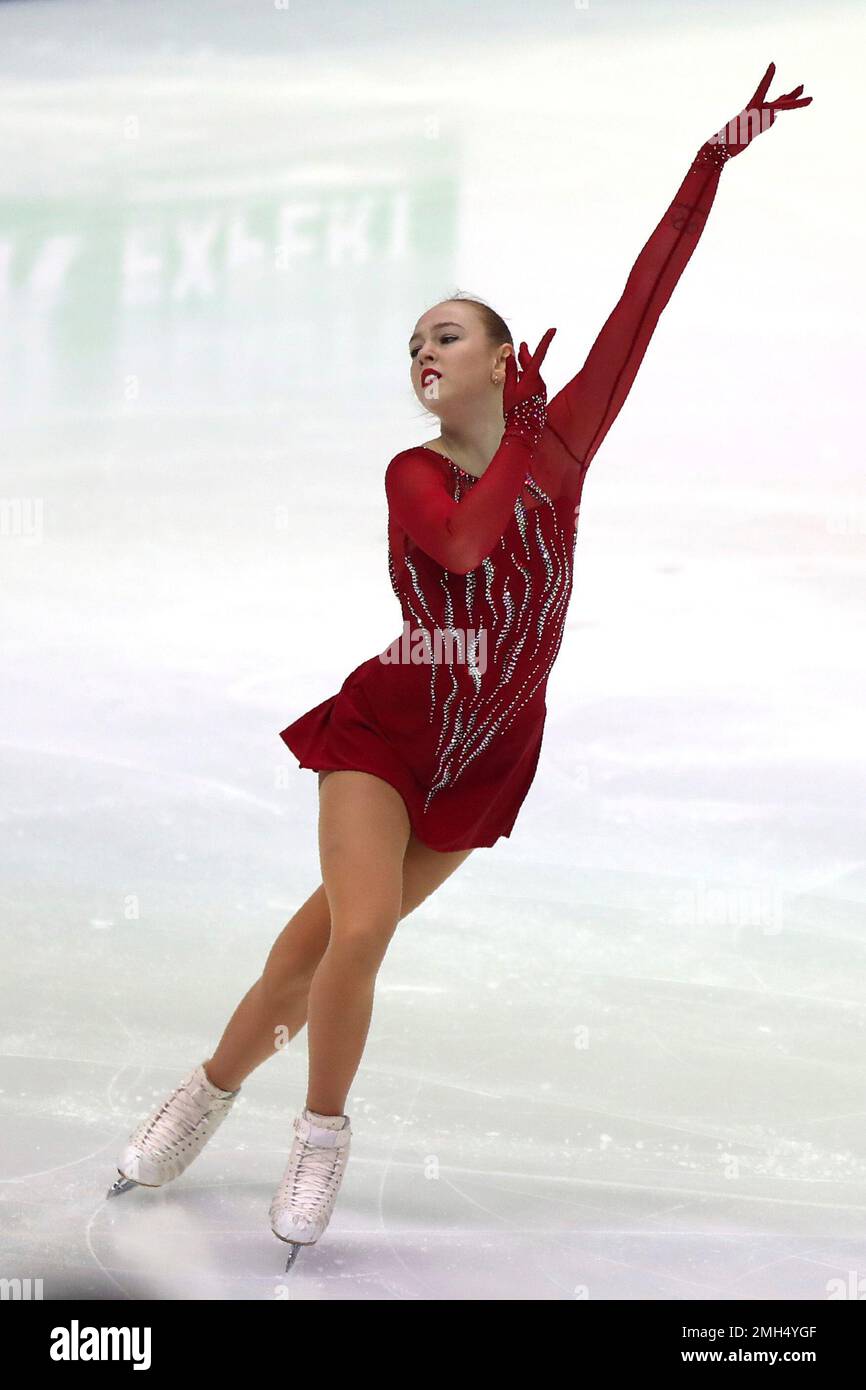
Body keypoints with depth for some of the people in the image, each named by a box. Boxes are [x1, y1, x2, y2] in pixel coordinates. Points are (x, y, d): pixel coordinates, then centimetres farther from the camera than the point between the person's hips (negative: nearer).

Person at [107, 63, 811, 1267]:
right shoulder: (412, 477, -4)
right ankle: (323, 1137, 4)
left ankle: (221, 1087, 25)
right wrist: (518, 430, -15)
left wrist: (722, 153, -10)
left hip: (483, 757, 2)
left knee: (340, 929, 6)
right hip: (386, 728, -2)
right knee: (357, 928, -17)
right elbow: (468, 541, -28)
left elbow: (643, 301, -6)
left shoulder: (558, 445, -1)